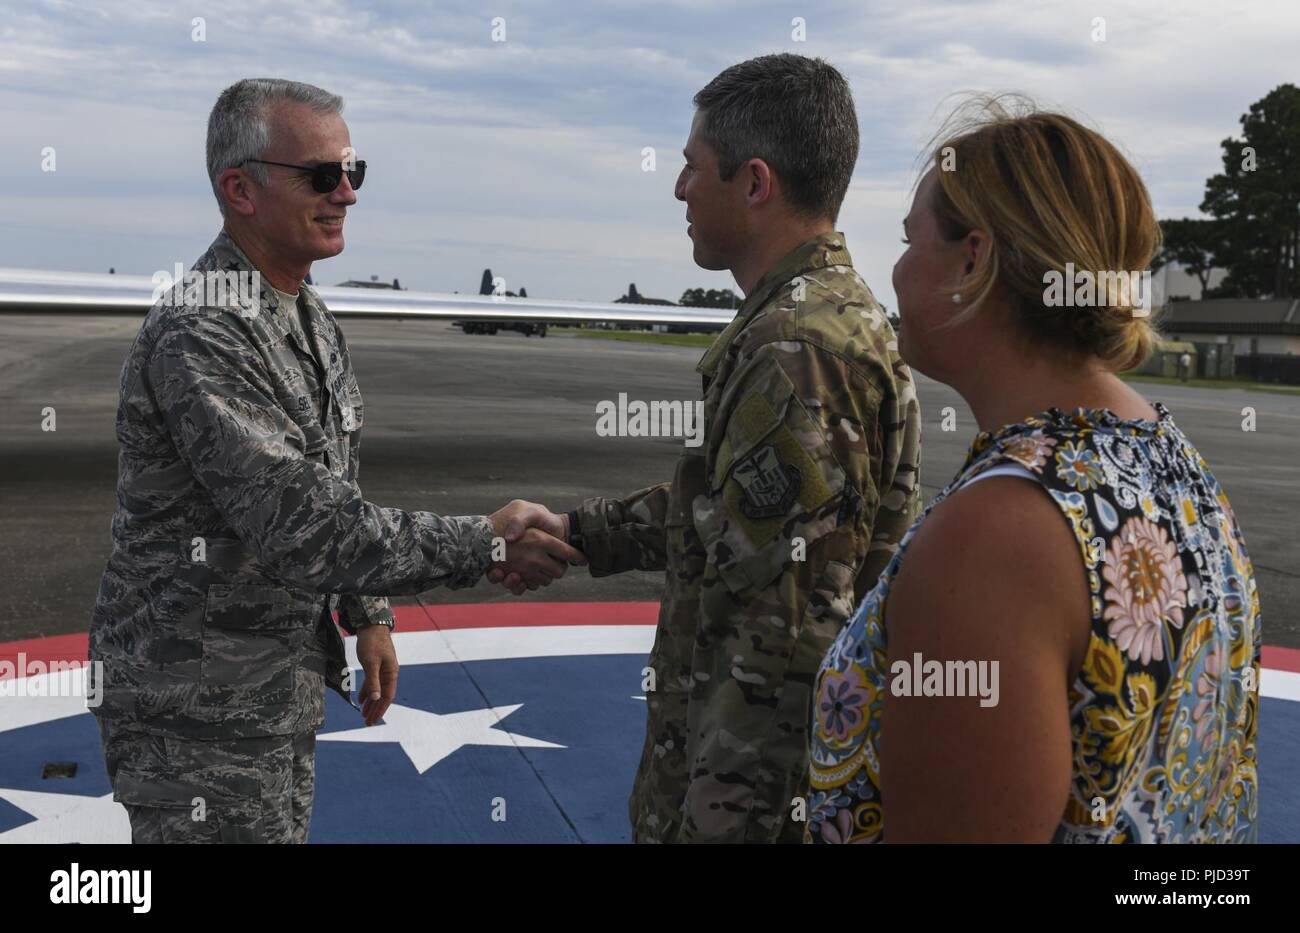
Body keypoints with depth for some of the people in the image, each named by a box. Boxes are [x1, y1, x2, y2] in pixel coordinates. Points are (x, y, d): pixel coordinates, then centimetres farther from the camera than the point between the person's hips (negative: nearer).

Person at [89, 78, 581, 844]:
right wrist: (486, 545, -26)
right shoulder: (199, 335, -24)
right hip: (199, 708, -9)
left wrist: (367, 615, 16)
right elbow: (301, 527, -30)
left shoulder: (312, 320, 7)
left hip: (286, 686, 9)